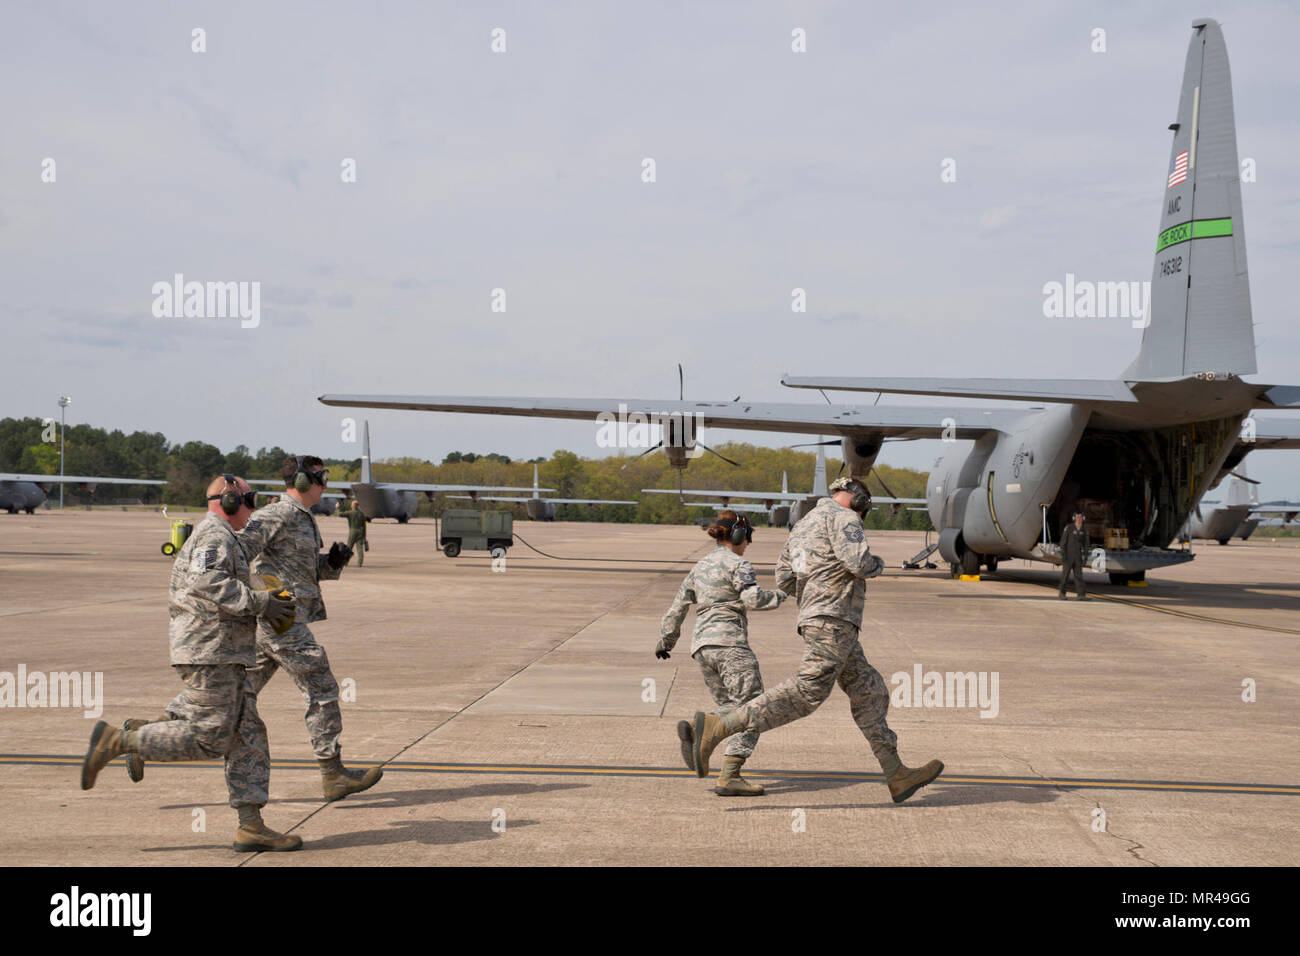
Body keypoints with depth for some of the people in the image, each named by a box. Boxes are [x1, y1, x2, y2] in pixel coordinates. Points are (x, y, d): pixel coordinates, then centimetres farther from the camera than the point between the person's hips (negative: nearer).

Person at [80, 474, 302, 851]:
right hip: (209, 654, -10)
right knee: (209, 738, -10)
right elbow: (207, 581, -28)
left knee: (248, 738, 4)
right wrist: (259, 603, -25)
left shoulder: (214, 537, 23)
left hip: (224, 658, 10)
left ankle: (251, 826, 1)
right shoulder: (215, 535, -9)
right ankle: (116, 741, -3)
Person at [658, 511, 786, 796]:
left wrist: (665, 640, 34)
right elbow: (752, 599, -17)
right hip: (729, 641, -8)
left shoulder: (700, 566, 19)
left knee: (731, 710, 13)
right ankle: (729, 777, -16)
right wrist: (777, 597, 3)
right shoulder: (738, 564, -3)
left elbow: (678, 606, 24)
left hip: (702, 644, 8)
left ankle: (694, 730, -16)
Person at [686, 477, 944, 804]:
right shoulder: (843, 518, -3)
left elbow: (785, 579, 20)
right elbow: (858, 562, -18)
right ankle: (714, 728, -26)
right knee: (807, 692, -18)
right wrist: (877, 565, 4)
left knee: (869, 693, 10)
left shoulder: (804, 524, 24)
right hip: (832, 621, -11)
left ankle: (898, 776, 9)